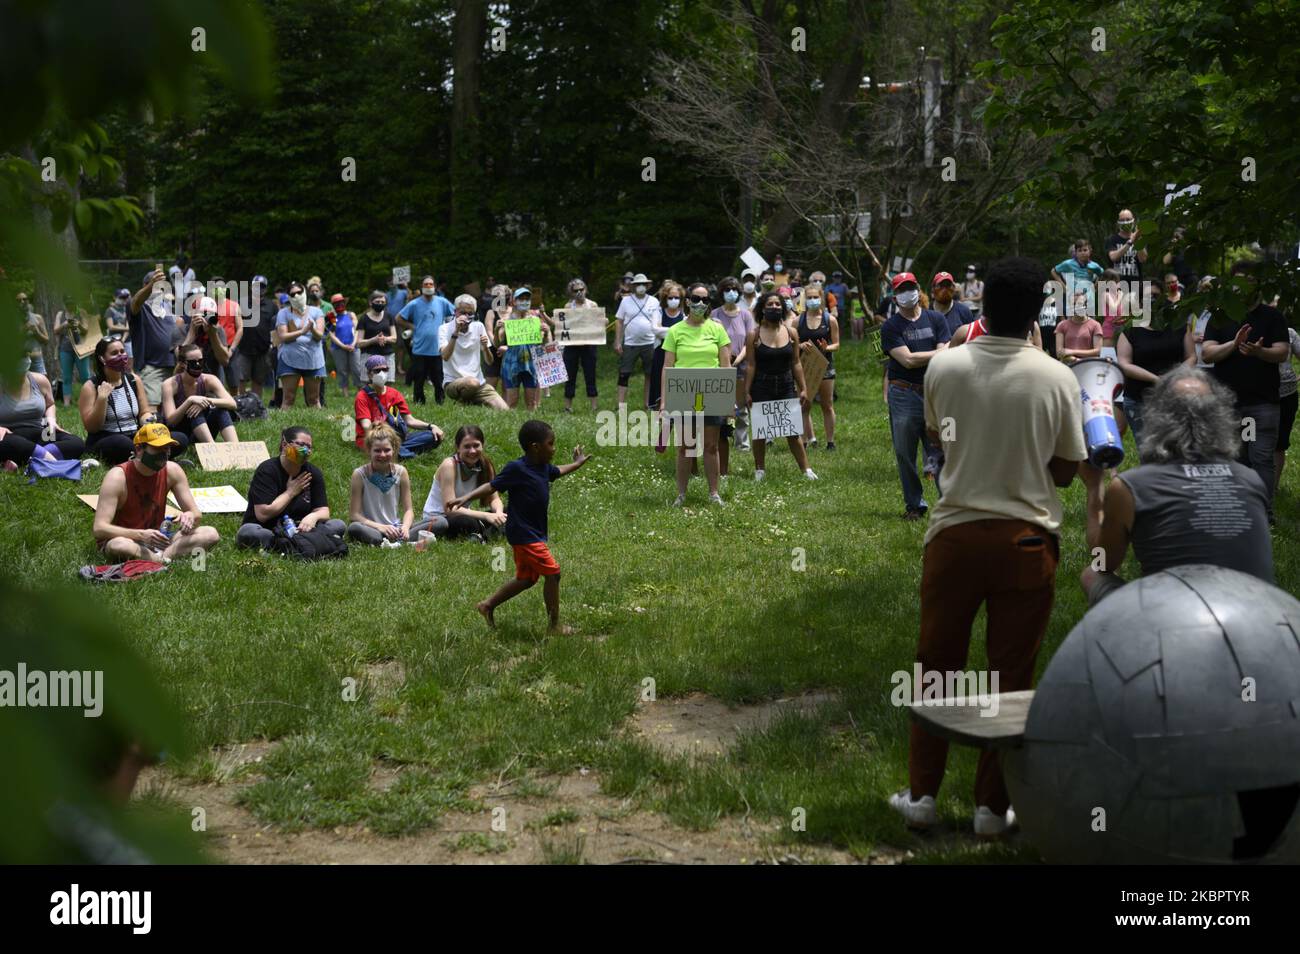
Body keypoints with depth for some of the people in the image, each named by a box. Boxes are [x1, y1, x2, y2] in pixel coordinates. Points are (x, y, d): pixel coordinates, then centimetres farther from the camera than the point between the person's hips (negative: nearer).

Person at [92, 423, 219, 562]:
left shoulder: (172, 471, -5)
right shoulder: (118, 477, -19)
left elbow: (196, 514, 1)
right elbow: (99, 529, -26)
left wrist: (189, 516, -26)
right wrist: (142, 535, -39)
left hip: (156, 539, 5)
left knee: (211, 534, -15)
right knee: (119, 546, -42)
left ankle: (161, 557, -29)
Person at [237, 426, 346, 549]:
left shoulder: (313, 473, 6)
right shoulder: (267, 471, -10)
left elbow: (323, 510, 0)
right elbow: (262, 514, -19)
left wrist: (314, 516, -25)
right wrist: (291, 492, -11)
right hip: (267, 531, -4)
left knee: (339, 526, -17)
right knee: (247, 532, -38)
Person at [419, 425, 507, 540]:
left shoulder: (485, 464, -4)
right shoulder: (449, 466, -21)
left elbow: (494, 499, 0)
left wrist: (498, 513, -26)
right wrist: (486, 516, -34)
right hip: (436, 519, -7)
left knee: (506, 512, -13)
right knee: (468, 523, -39)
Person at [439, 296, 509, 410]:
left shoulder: (478, 326, 9)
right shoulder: (445, 329, -2)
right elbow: (445, 356, -21)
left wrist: (485, 347, -13)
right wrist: (456, 332, -25)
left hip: (479, 381, 4)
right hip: (453, 382, -4)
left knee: (504, 410, -14)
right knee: (472, 382, -38)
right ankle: (462, 404, -5)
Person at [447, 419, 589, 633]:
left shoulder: (543, 467, 7)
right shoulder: (517, 469, -19)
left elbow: (558, 472, 30)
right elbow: (492, 486, -17)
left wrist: (577, 463, 46)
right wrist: (465, 498, -28)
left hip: (534, 533, 10)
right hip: (523, 533, -10)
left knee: (526, 578, 18)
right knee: (552, 572, -7)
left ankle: (488, 605, 30)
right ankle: (555, 625, 3)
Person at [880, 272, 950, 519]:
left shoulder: (935, 319, 9)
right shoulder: (890, 326, 1)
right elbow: (907, 360, -10)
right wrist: (938, 353, -5)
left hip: (933, 393, 1)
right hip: (903, 396, -1)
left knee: (940, 451, -3)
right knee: (905, 455, 4)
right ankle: (914, 505, 14)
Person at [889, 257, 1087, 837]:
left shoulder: (944, 366, -5)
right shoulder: (1057, 379, -8)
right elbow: (1065, 472, 1)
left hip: (956, 532, 1)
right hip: (1027, 538, -1)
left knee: (937, 665, 14)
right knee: (1011, 675, 9)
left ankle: (921, 794, 19)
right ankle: (992, 806, 15)